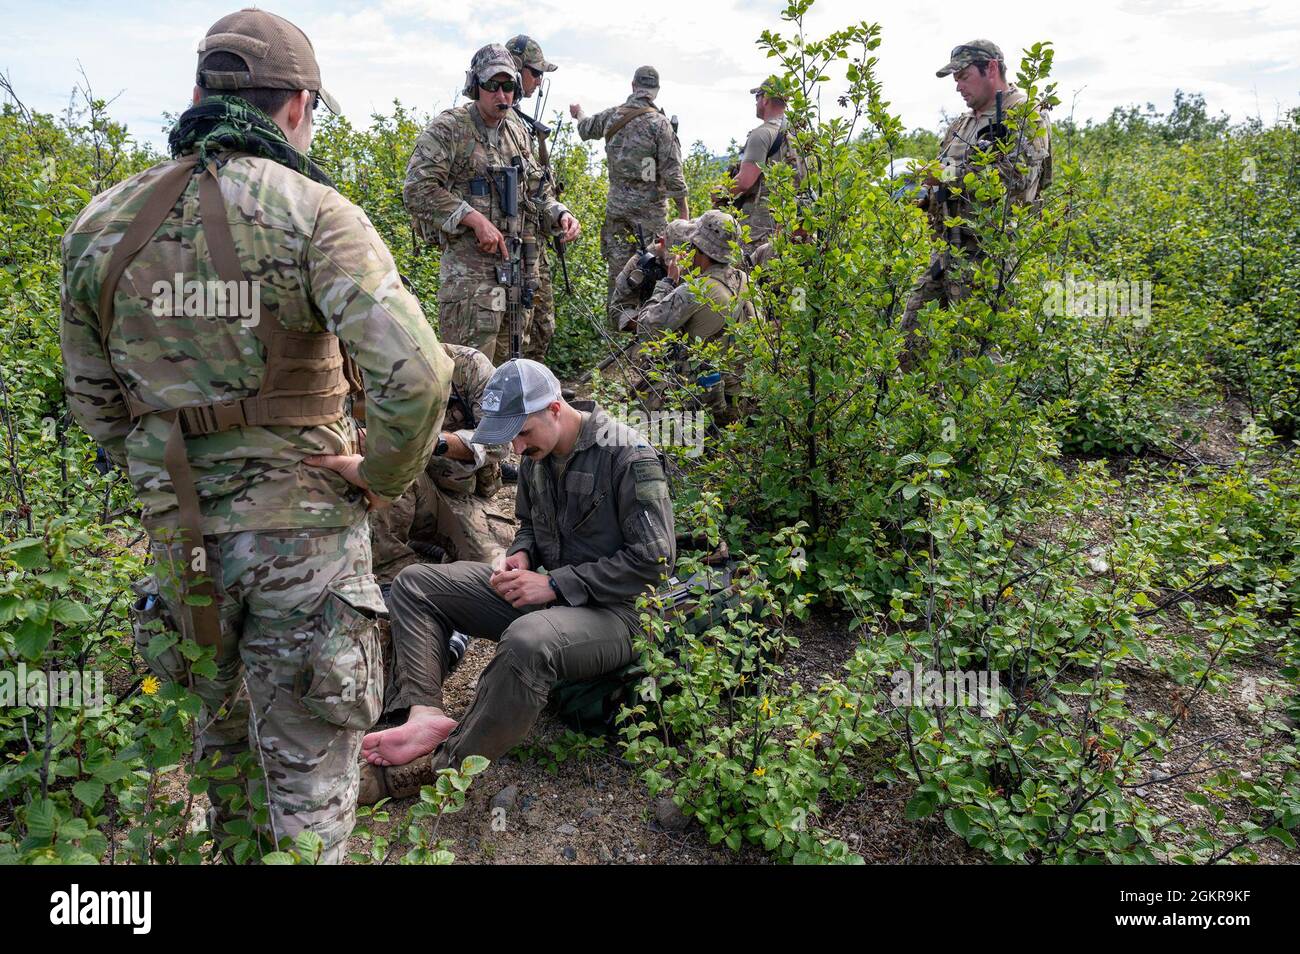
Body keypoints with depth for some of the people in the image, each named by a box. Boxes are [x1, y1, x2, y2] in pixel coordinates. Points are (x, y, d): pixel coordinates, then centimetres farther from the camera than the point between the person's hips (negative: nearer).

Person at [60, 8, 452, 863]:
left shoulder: (103, 222, 2)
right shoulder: (314, 213, -14)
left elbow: (92, 397, 11)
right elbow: (415, 374, -27)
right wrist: (385, 476, -10)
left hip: (180, 532, 5)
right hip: (304, 531, -5)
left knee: (222, 726, 29)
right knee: (311, 772, 12)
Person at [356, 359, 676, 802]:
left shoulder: (628, 456, -17)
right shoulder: (536, 456, 6)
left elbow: (654, 560, -20)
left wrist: (555, 583, -20)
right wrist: (520, 557, -2)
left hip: (614, 611, -8)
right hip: (546, 594, 8)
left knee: (527, 642, -42)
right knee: (414, 584, 1)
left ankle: (440, 768, -23)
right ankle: (427, 715, -17)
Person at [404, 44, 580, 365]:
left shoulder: (517, 133, 17)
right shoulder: (449, 128, -6)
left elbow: (537, 188, 25)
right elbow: (418, 189, -15)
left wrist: (560, 214, 3)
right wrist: (476, 219, -21)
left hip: (518, 265, 7)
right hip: (470, 269, -7)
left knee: (506, 362, 15)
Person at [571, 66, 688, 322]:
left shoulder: (611, 116, 5)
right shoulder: (659, 123, -10)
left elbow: (585, 129, 28)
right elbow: (672, 172, -12)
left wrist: (579, 113, 51)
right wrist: (683, 209, -4)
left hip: (616, 204, 5)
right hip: (648, 207, -5)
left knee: (617, 266, 9)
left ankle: (616, 322, 14)